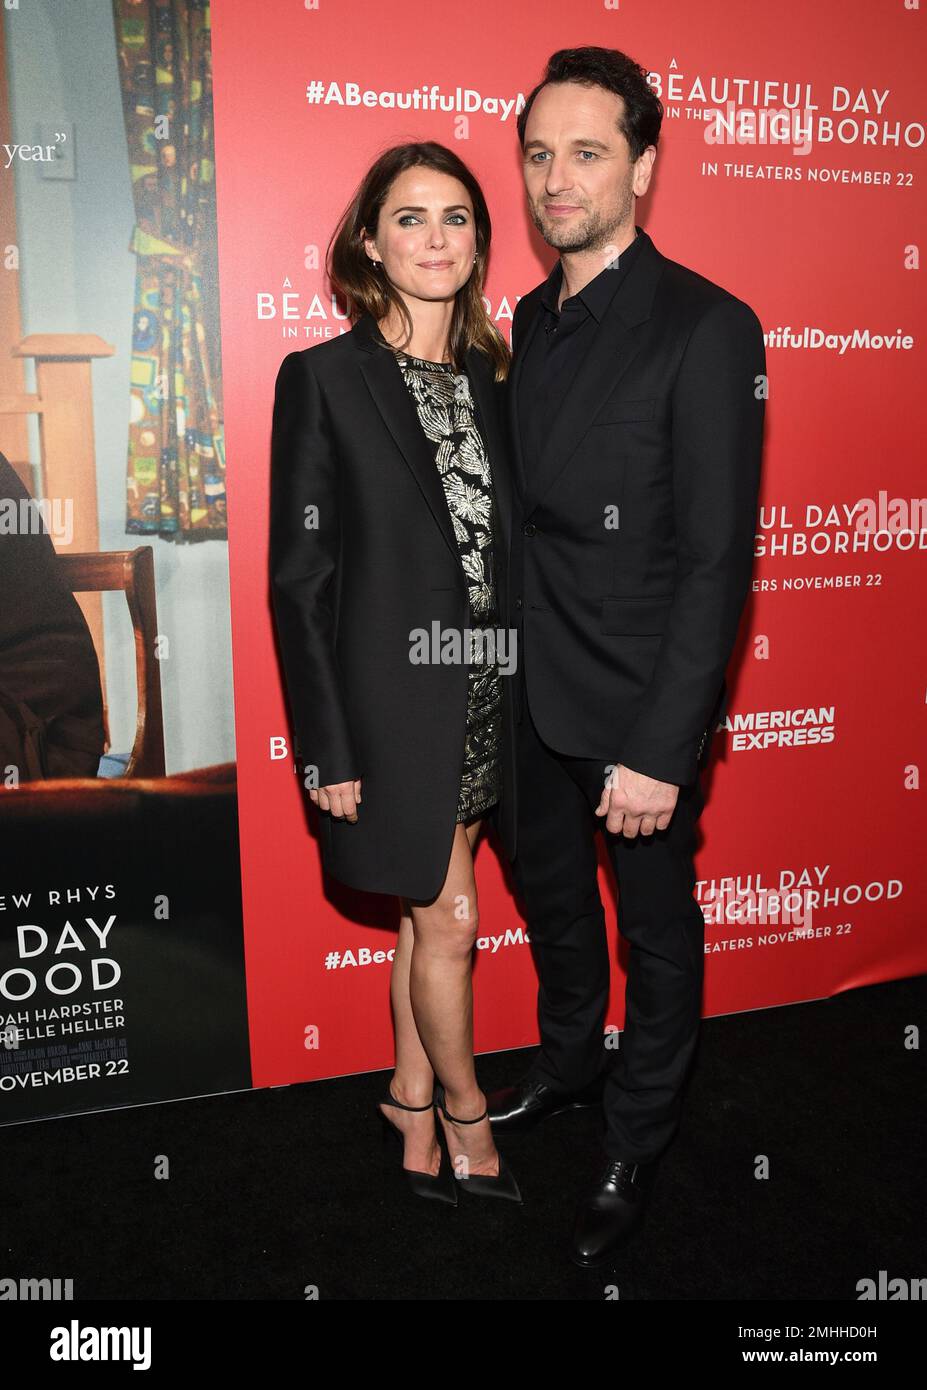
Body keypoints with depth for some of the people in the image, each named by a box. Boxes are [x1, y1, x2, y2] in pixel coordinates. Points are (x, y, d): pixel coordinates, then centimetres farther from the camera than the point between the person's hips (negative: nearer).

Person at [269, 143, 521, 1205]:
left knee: (426, 909, 17)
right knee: (449, 918, 5)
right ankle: (463, 1107, 30)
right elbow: (299, 577, -9)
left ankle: (412, 1096, 37)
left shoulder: (493, 376, 7)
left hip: (480, 694, 5)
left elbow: (506, 546, 10)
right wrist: (328, 748, -12)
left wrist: (524, 699, 7)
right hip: (392, 693, -5)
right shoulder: (322, 378, -8)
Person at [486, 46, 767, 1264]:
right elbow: (531, 508, 10)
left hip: (638, 708, -7)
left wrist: (660, 751, -20)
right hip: (536, 694, 7)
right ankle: (570, 1062, 51)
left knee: (656, 926, 13)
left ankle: (636, 1141, 37)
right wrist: (512, 665, 6)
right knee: (550, 892, 24)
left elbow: (718, 560, -19)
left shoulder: (706, 329, -16)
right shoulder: (533, 319, 6)